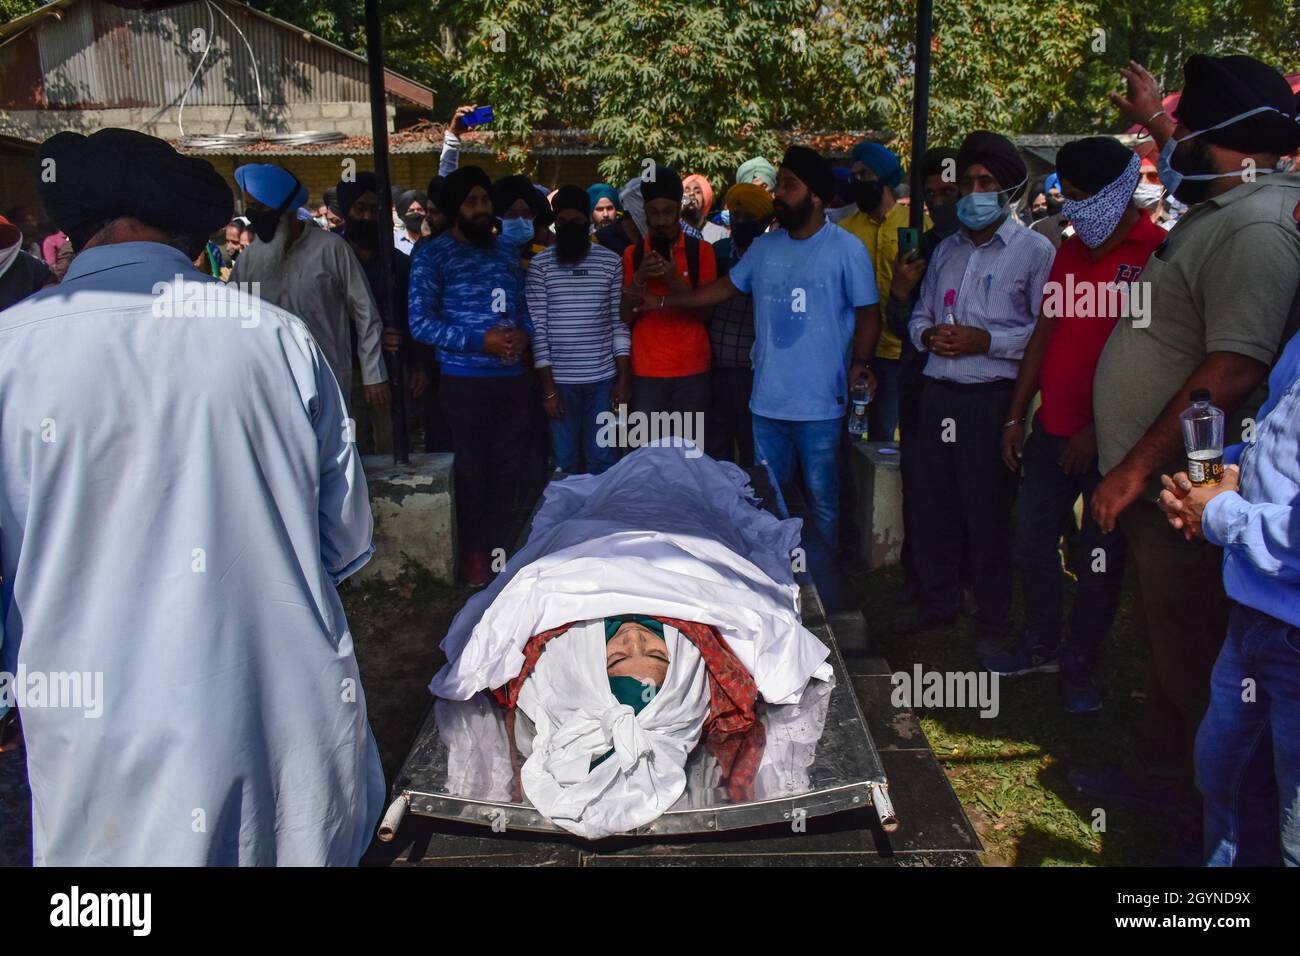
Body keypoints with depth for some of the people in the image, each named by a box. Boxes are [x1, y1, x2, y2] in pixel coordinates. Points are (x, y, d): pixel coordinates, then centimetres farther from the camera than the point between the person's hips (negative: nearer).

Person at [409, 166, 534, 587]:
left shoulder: (508, 249, 13)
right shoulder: (432, 256, -3)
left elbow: (526, 305, 17)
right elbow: (420, 322, -9)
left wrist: (523, 332, -6)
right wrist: (481, 341, -17)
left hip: (511, 376, 4)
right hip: (465, 379, -4)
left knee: (505, 467, 9)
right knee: (472, 469, 4)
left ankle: (502, 548, 23)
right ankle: (475, 554, 18)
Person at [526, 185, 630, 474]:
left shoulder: (611, 262, 3)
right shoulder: (540, 265, -2)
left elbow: (620, 322, 4)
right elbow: (537, 328, -4)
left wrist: (624, 378, -2)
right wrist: (547, 387, -8)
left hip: (603, 378, 1)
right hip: (560, 380, -1)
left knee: (603, 460, 5)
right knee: (564, 462, 5)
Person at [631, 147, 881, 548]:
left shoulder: (847, 249, -6)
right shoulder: (764, 248, 10)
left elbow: (868, 313, -4)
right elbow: (726, 287, 19)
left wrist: (859, 362, -18)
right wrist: (663, 301, 17)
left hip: (820, 404, -5)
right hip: (767, 400, 5)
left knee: (822, 500, 4)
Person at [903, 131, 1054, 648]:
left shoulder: (1034, 250, -3)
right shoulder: (947, 250, 17)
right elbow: (919, 314, 23)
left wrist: (986, 341, -18)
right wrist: (928, 334, 1)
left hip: (992, 397, -6)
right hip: (938, 392, 6)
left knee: (987, 512, 1)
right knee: (932, 504, 11)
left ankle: (993, 619, 16)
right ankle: (938, 600, 28)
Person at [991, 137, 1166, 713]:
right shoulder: (1071, 250, 12)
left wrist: (1100, 428, -15)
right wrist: (1016, 416, 11)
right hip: (1054, 428, 7)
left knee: (1100, 557, 4)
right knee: (1032, 540, 13)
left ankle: (1079, 666, 18)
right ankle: (1041, 646, 30)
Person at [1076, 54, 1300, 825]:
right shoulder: (1223, 207, 12)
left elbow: (1233, 370, -27)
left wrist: (1134, 469, -23)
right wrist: (1156, 122, 50)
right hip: (1164, 483, 10)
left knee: (1194, 661, 1)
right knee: (1171, 645, 20)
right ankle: (1167, 775, 36)